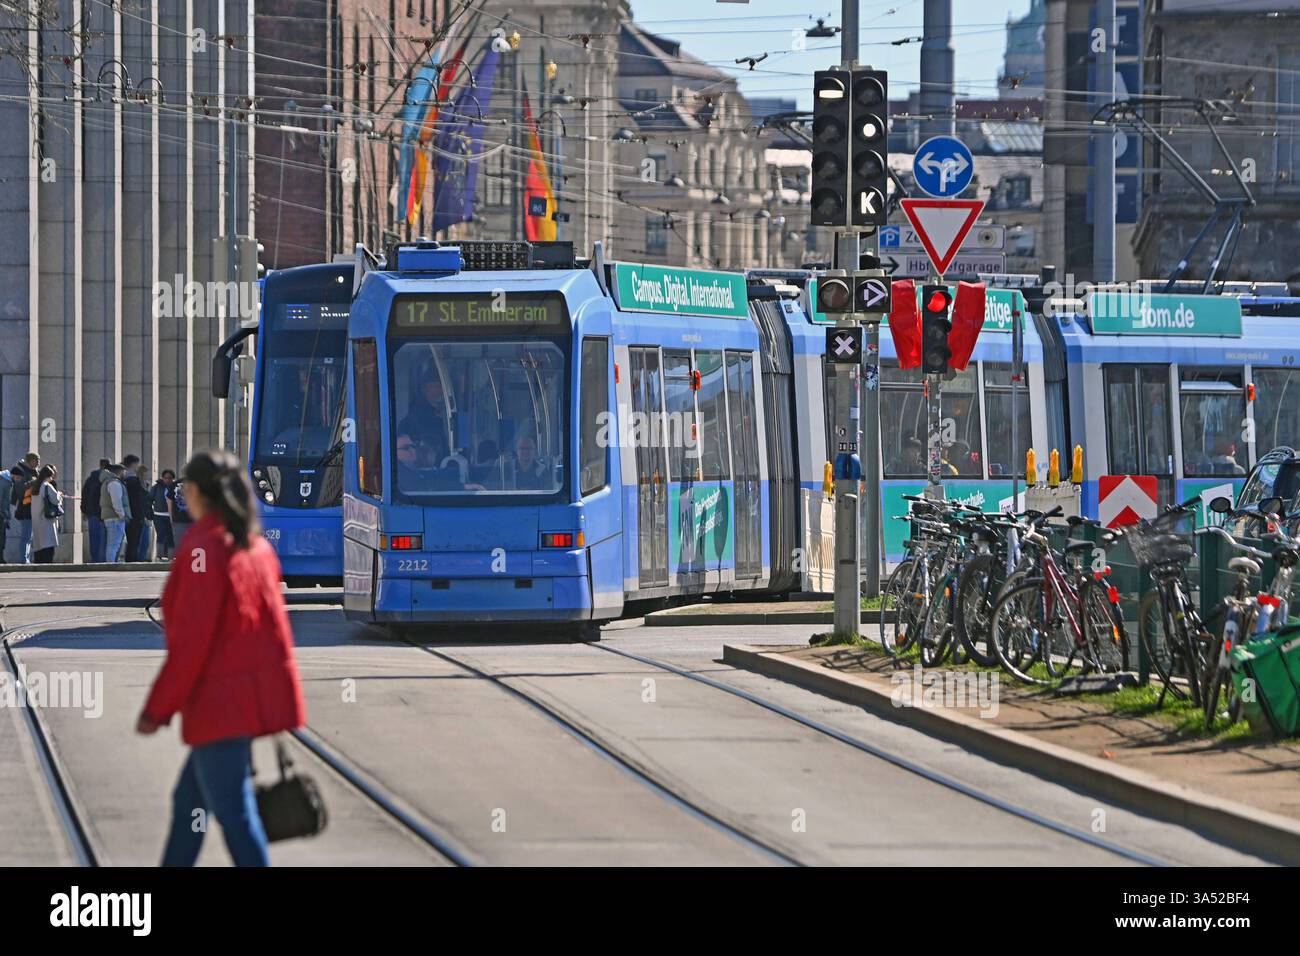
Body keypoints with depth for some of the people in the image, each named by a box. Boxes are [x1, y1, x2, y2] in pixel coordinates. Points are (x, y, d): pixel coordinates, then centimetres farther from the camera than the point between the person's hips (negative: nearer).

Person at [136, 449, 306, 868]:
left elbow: (191, 642, -17)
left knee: (234, 814, -8)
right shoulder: (257, 547, 9)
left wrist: (157, 709, -10)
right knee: (188, 801, 21)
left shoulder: (201, 548, -15)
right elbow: (273, 625, 13)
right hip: (256, 691, 9)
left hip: (219, 703, -9)